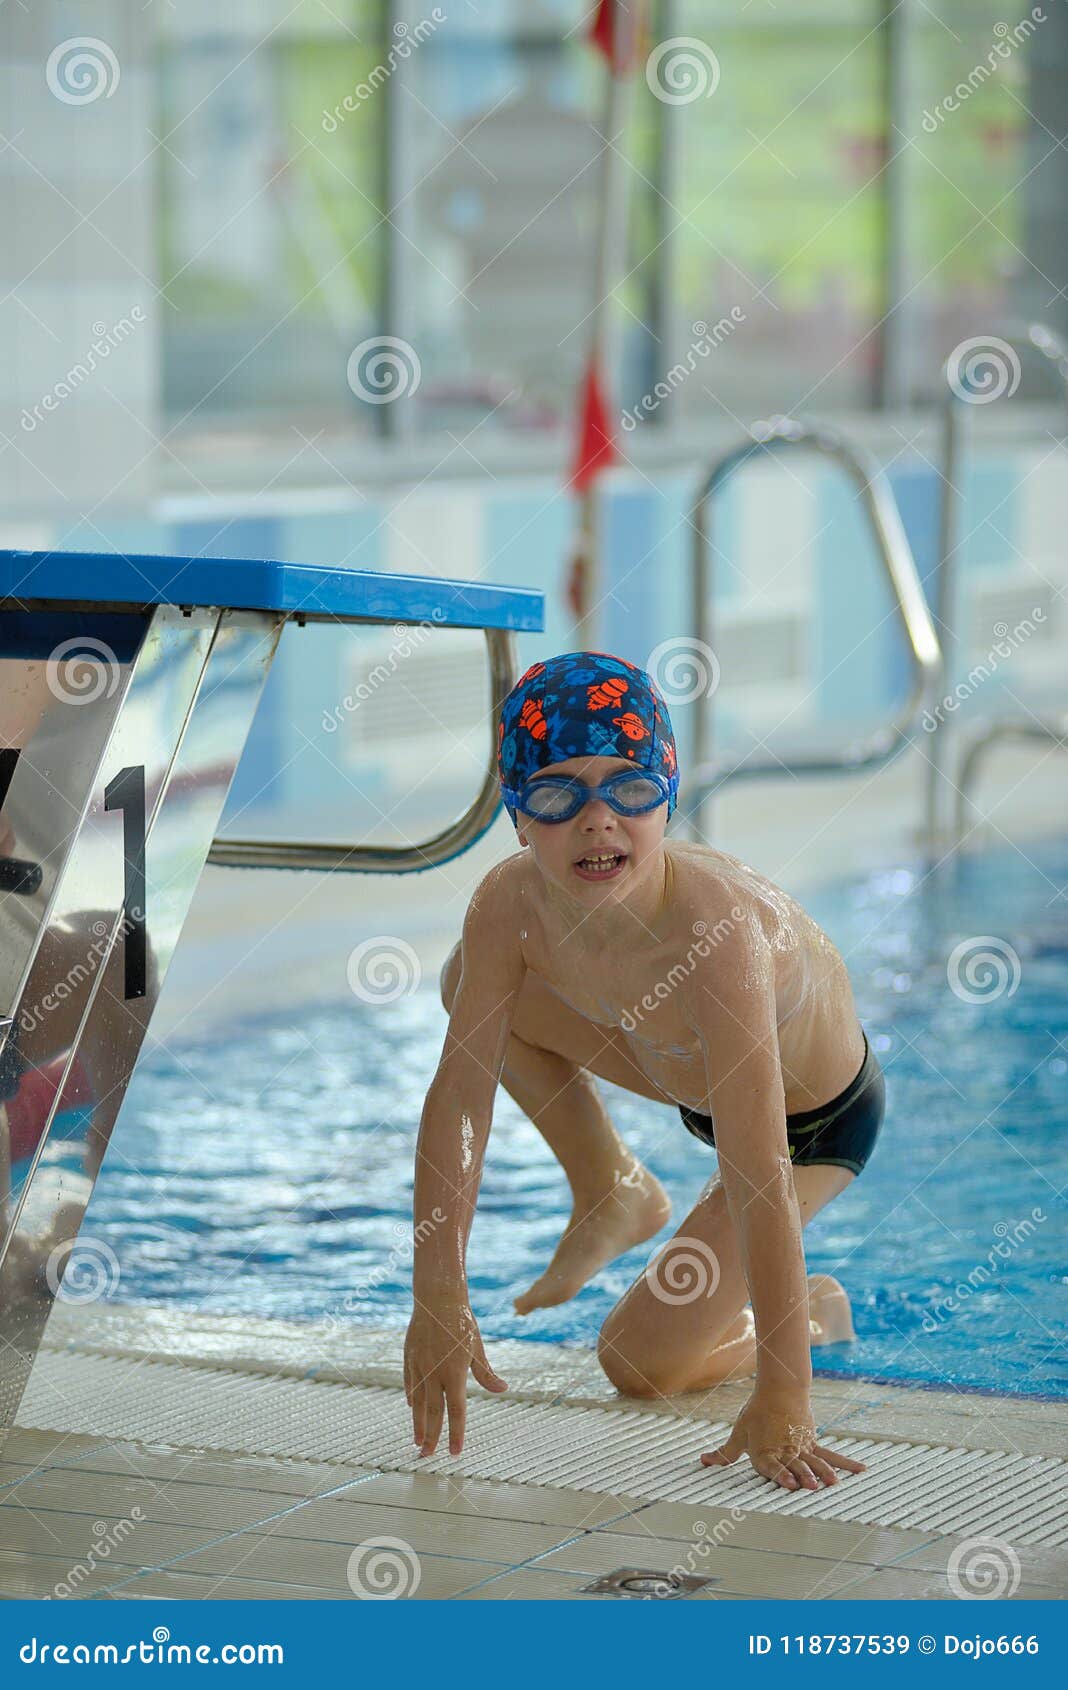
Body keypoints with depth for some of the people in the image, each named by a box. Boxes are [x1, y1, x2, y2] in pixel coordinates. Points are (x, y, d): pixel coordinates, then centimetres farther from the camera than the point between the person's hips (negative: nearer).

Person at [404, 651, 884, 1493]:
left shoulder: (714, 931, -44)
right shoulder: (510, 904, -26)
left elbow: (758, 1177, -45)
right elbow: (459, 1094, -22)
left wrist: (780, 1400, -46)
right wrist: (438, 1294, -29)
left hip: (817, 1118, -6)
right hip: (683, 1063, 6)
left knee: (641, 1362, -10)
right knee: (470, 984, -4)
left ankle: (814, 1311, 22)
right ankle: (614, 1199, 16)